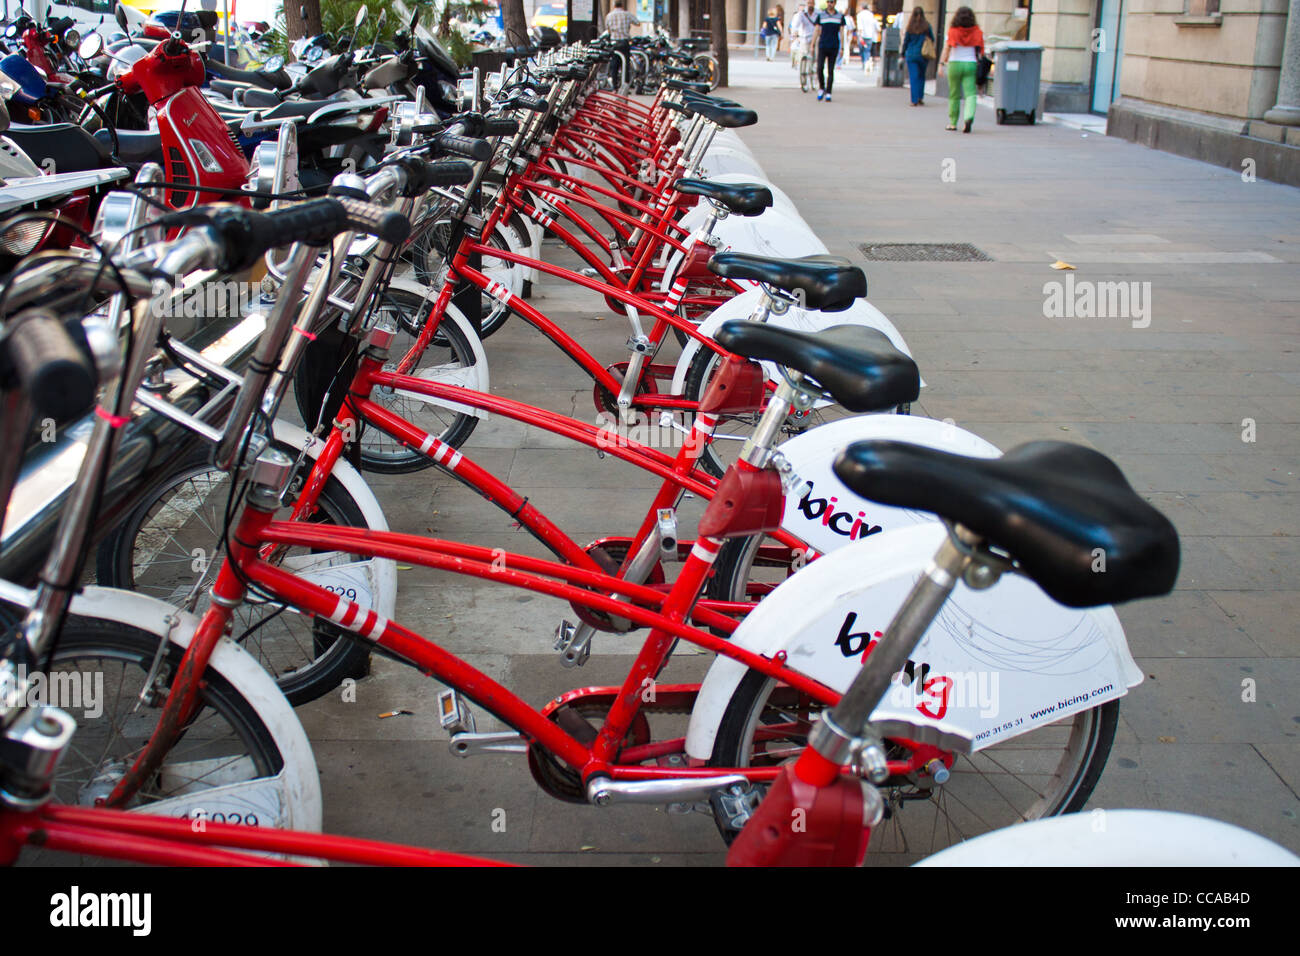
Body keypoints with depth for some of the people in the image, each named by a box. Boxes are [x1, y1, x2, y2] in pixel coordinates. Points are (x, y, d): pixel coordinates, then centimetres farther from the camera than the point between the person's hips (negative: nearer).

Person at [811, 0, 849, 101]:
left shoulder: (840, 16, 6)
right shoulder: (820, 15, 5)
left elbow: (842, 32, 6)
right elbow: (816, 30, 5)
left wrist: (842, 48, 0)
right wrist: (813, 46, -2)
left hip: (834, 47, 0)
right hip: (822, 46, 0)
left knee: (830, 71, 0)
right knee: (820, 68, -11)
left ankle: (828, 93, 4)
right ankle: (821, 88, 11)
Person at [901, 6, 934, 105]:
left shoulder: (910, 26, -3)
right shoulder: (927, 25, -3)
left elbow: (905, 41, 2)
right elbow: (932, 39, 3)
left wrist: (903, 54, 12)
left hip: (911, 55, -1)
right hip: (923, 55, 1)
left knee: (913, 77, 0)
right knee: (921, 76, 17)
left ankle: (914, 100, -5)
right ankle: (920, 97, 11)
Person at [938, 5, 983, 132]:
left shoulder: (952, 31, -2)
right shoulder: (977, 32, 2)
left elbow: (946, 49, -8)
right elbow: (980, 51, 2)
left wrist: (941, 64, -9)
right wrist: (980, 67, 9)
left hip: (955, 64, 0)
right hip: (971, 64, 0)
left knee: (954, 95, 11)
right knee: (970, 94, -6)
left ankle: (953, 123, 18)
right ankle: (969, 117, -30)